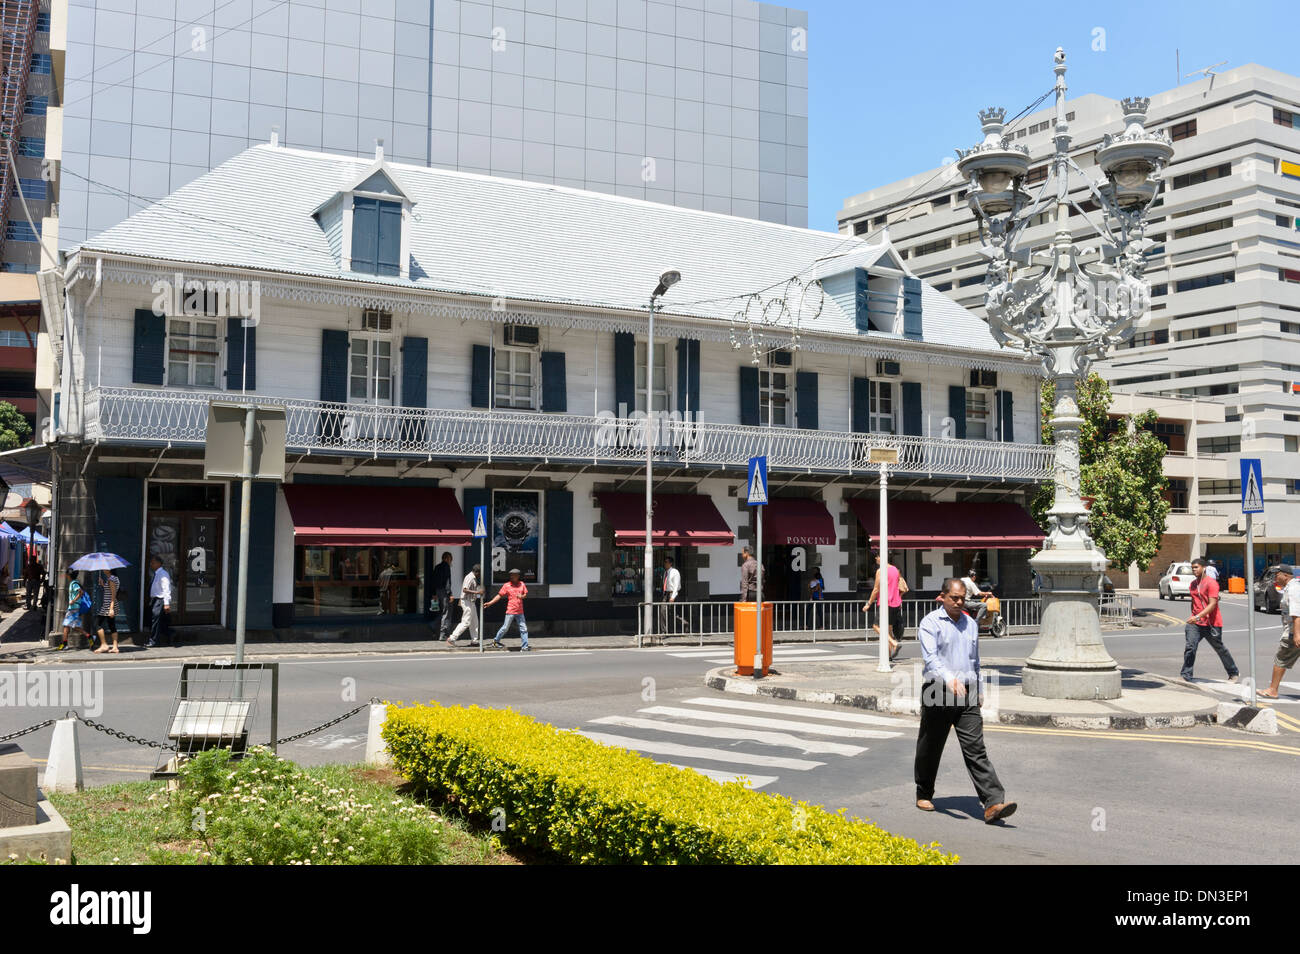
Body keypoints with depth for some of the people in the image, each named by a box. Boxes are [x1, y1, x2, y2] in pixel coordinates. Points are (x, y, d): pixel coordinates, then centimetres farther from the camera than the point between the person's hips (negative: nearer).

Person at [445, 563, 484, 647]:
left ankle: (474, 640, 19)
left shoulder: (474, 578, 14)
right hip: (467, 602, -11)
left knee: (474, 622, 13)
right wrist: (477, 592, -29)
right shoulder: (470, 577, -18)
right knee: (466, 622, -10)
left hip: (471, 602, 11)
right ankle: (452, 639, -9)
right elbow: (465, 590, -28)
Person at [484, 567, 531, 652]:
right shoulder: (506, 585, -2)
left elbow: (525, 594, 13)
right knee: (505, 628, 2)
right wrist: (490, 603, -5)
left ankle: (524, 647, 6)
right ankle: (496, 640, 24)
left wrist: (522, 596, -11)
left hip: (520, 611, 3)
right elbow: (499, 595, -1)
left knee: (523, 629, 1)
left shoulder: (522, 584, 7)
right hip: (510, 611, -3)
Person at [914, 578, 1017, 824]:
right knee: (930, 748, 10)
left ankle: (993, 803, -14)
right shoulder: (930, 623, -5)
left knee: (975, 748, -6)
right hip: (937, 693, -4)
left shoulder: (971, 624, 14)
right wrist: (950, 679, -35)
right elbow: (931, 658, -20)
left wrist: (976, 693, 25)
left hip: (966, 694, 4)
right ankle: (924, 795, 30)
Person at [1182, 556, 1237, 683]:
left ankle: (1233, 673, 32)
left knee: (1220, 649, 11)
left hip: (1211, 624, -5)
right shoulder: (1193, 584, 12)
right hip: (1195, 623, 5)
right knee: (1189, 647, -13)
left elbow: (1212, 604, -21)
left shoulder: (1211, 583, -13)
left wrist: (1198, 617, -29)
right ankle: (1186, 676, -14)